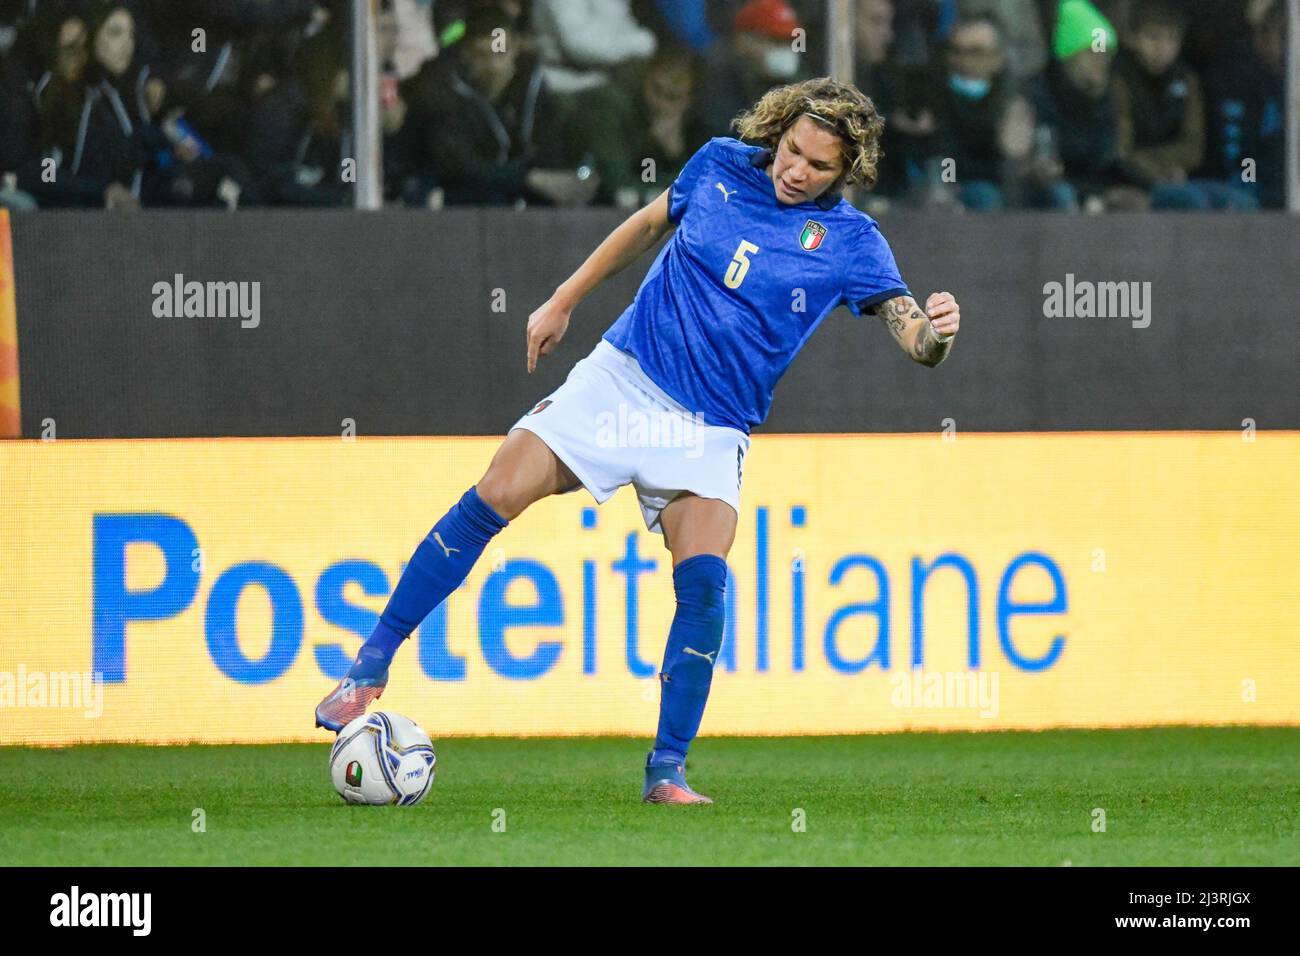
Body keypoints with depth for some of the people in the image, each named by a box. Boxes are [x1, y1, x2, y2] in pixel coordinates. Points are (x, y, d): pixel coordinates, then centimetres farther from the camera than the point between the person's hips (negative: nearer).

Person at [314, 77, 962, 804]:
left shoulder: (849, 240, -7)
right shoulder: (722, 167, 1)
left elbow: (916, 340, -14)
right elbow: (648, 227, 19)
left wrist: (935, 332, -38)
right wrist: (563, 302, 21)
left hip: (710, 430, -2)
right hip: (621, 380, 2)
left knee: (704, 580, -22)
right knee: (491, 503, -11)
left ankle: (667, 772, -11)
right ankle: (369, 670, 1)